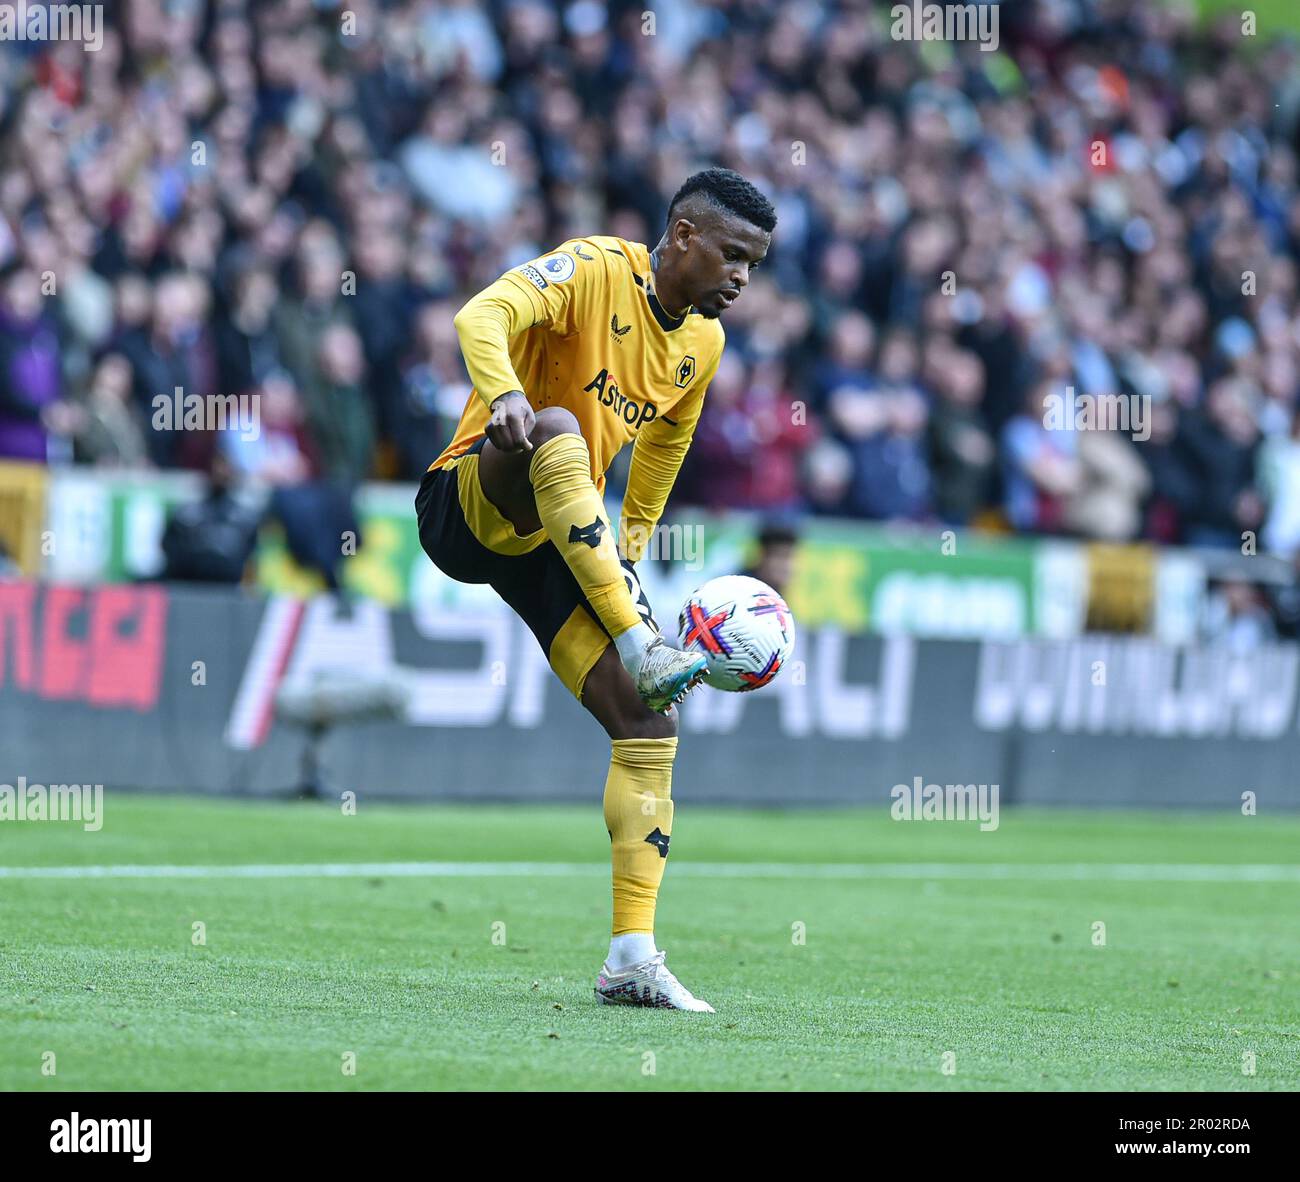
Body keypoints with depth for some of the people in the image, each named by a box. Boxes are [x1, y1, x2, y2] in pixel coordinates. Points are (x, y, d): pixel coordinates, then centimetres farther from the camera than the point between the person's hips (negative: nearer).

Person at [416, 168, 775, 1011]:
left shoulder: (703, 342, 10)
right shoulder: (593, 272, -12)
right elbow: (484, 316, -30)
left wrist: (629, 550, 24)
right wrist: (504, 398, -49)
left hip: (565, 538, 7)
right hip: (467, 506, -7)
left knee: (650, 725, -6)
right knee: (556, 428, -40)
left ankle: (633, 958, -6)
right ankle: (641, 646, -43)